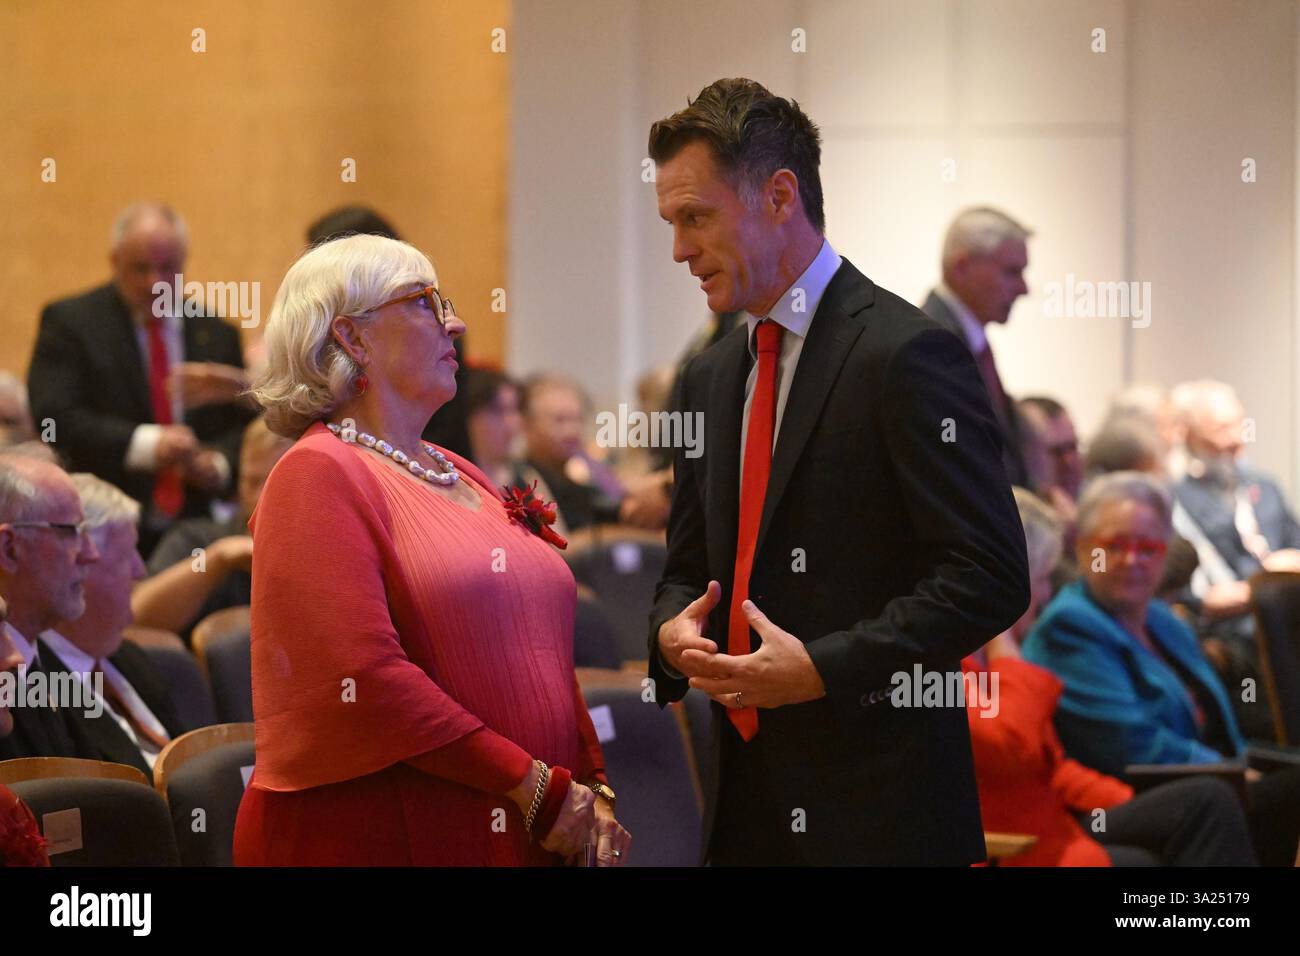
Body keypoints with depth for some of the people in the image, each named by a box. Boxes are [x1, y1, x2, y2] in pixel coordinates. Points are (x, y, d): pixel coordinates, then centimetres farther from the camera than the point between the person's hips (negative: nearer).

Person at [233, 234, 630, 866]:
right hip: (379, 837, -7)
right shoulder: (318, 475, -8)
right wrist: (536, 786, -18)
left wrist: (592, 791, 2)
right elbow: (365, 680, -19)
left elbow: (543, 656, 18)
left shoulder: (464, 480, 18)